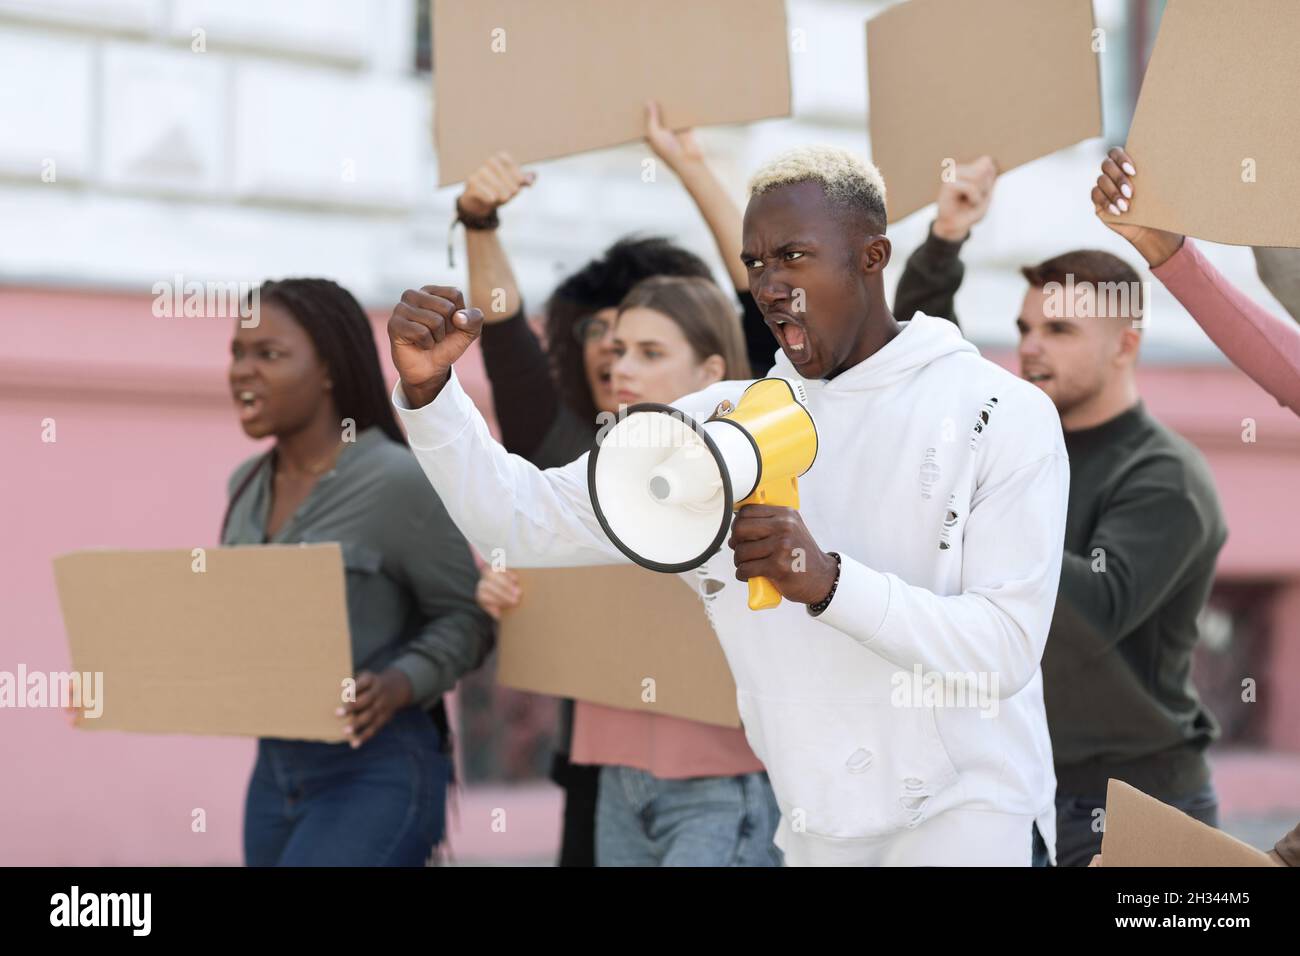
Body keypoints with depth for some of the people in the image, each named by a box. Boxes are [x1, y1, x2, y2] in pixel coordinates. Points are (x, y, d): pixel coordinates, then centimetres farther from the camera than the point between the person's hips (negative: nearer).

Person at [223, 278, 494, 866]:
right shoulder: (247, 485, 9)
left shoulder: (399, 481, -13)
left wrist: (400, 685, -25)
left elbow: (467, 617, -8)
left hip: (378, 772, -8)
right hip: (275, 768, 8)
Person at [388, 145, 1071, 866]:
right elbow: (525, 522, 0)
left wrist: (829, 581, -29)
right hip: (813, 831, 4)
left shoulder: (1003, 415, -7)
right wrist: (428, 390, -15)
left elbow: (1005, 649, -16)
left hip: (964, 813, -4)